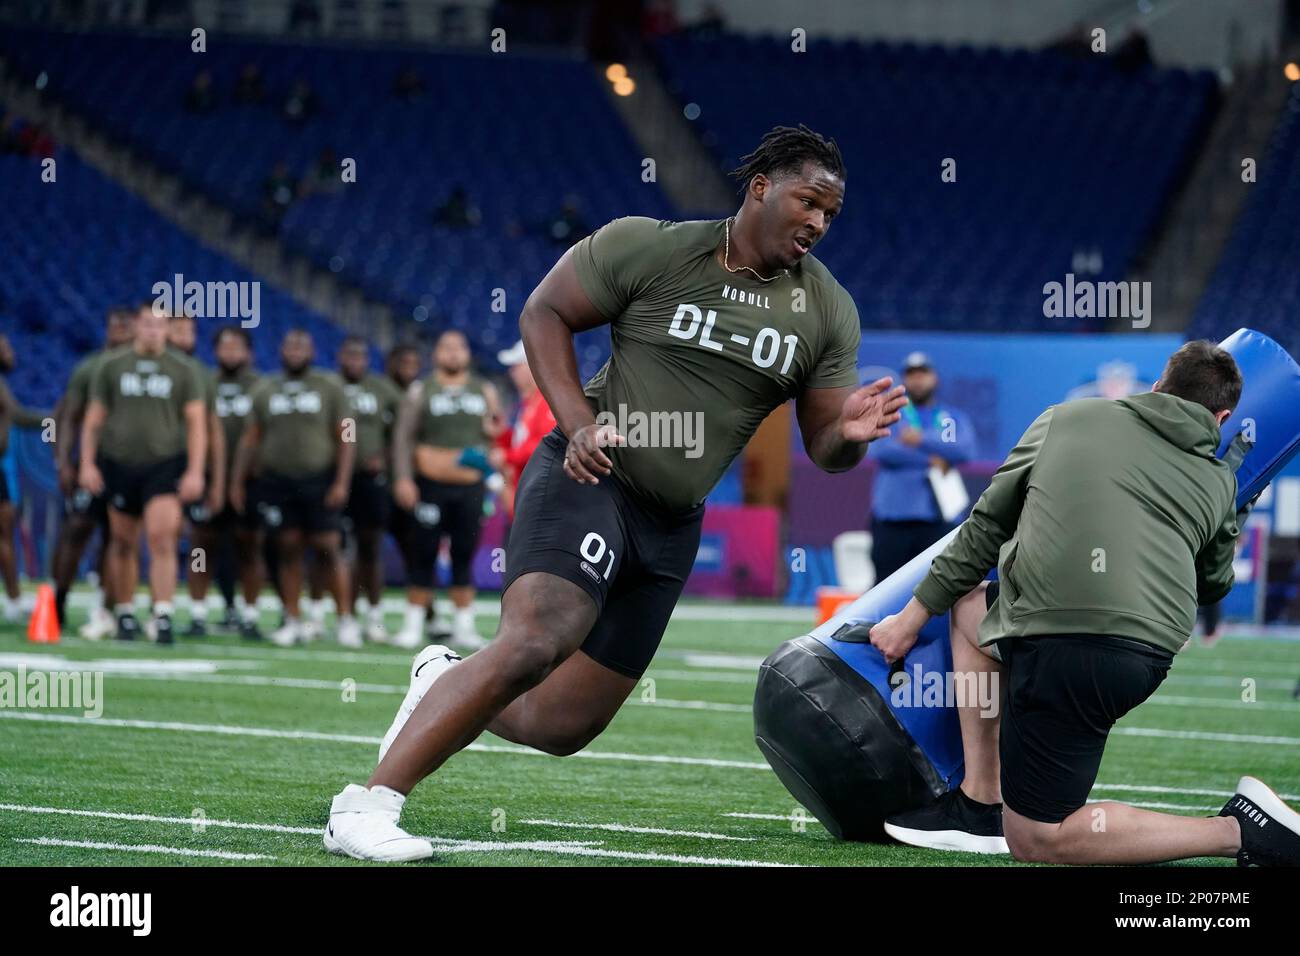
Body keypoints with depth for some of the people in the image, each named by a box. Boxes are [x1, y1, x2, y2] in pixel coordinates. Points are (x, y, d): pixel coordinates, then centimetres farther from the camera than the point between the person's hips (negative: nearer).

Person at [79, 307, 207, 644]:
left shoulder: (183, 370, 3)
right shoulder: (111, 366, 6)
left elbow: (196, 423, 1)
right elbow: (94, 417, 8)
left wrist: (195, 471, -7)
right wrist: (87, 464, -1)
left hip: (165, 465, -2)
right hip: (119, 464, 2)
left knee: (162, 540, -15)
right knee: (123, 545, 9)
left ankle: (163, 618, -19)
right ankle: (125, 616, 22)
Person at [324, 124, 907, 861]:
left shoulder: (828, 311, 5)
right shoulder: (649, 248, -7)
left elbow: (823, 446, 8)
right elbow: (544, 314, 0)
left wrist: (850, 433, -17)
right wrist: (578, 422, -14)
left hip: (672, 526, 6)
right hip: (590, 478, -6)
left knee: (561, 727, 7)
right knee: (535, 641, -30)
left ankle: (447, 684, 39)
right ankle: (369, 806, -26)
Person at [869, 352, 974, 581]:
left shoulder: (954, 419, 16)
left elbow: (964, 450, -5)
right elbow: (884, 450, -6)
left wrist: (922, 440, -14)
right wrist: (930, 461, -9)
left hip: (936, 519, 1)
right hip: (891, 518, -1)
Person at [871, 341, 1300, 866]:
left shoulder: (1065, 418, 17)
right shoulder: (1218, 481, 20)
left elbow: (988, 524, 20)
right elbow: (1213, 585, 33)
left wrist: (914, 615, 27)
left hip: (1061, 641, -4)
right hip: (1154, 651, 5)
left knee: (1035, 840, 6)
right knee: (970, 606, 31)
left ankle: (1242, 831, -7)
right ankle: (979, 807, 21)